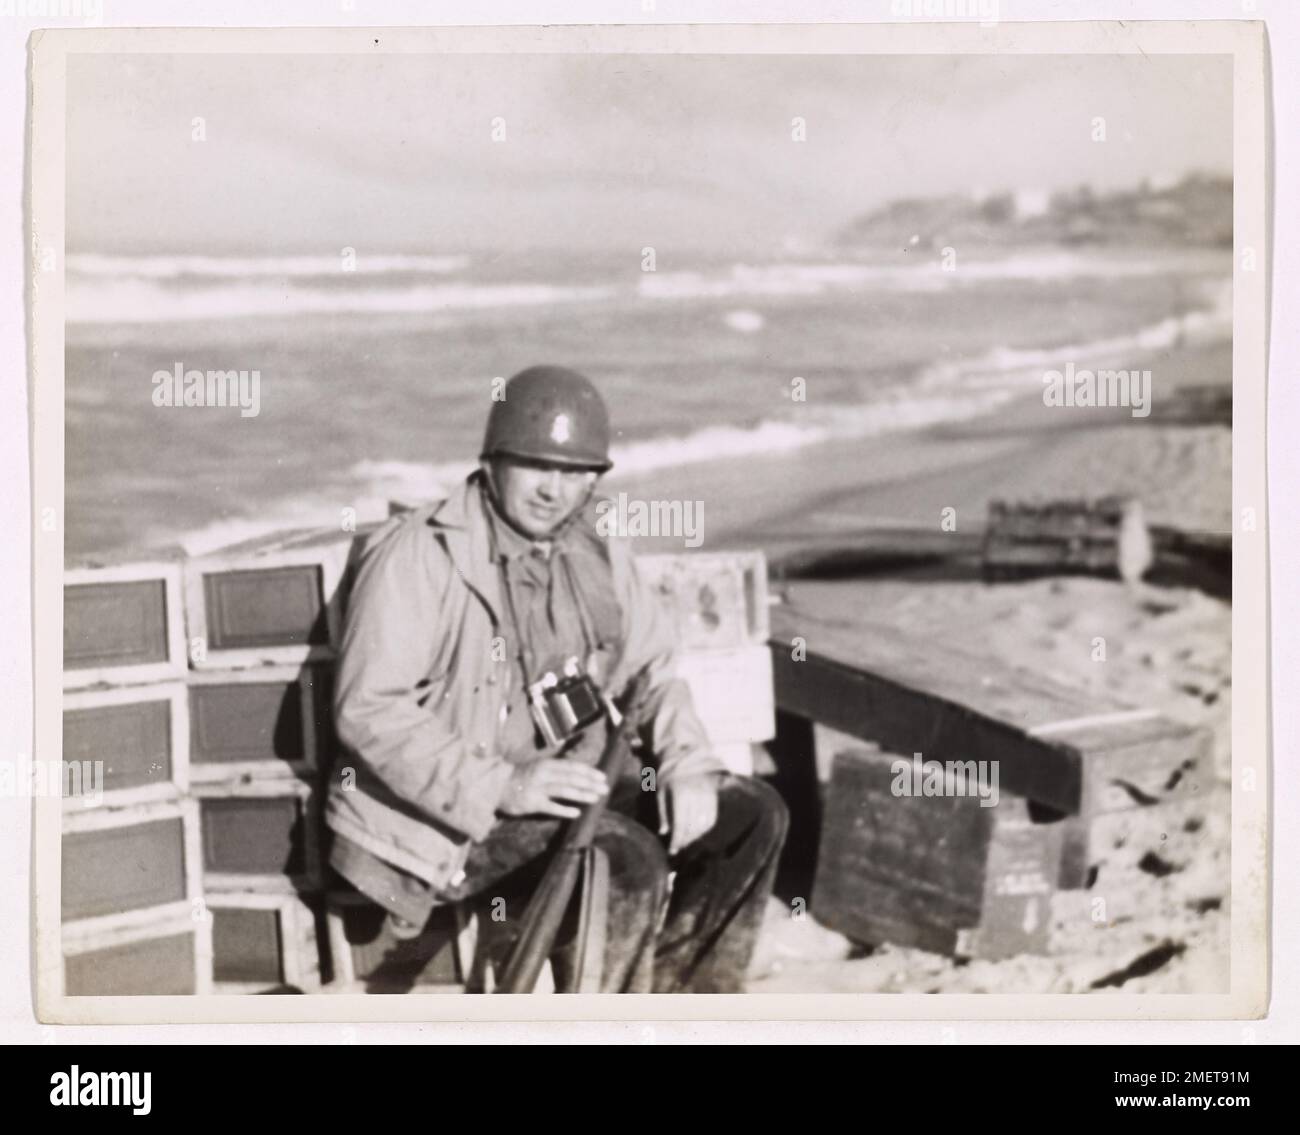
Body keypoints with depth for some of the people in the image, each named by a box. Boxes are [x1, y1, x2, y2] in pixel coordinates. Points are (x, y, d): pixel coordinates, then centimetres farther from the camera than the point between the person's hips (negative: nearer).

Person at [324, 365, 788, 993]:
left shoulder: (599, 556, 9)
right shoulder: (420, 553, -13)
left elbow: (652, 673, 14)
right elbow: (368, 709, -20)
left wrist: (686, 763, -7)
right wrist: (502, 786, -29)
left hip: (568, 782, 8)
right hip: (447, 814, -8)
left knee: (752, 814, -1)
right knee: (625, 860, -30)